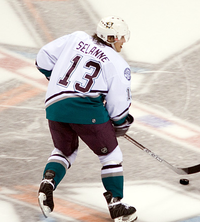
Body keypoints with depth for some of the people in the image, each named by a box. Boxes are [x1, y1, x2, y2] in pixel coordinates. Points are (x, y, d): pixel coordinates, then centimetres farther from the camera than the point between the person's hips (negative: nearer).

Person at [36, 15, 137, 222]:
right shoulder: (118, 63, 5)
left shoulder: (75, 39, 15)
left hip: (54, 104, 5)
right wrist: (121, 125, 20)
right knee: (111, 156, 11)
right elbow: (118, 103, 3)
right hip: (86, 108, -5)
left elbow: (43, 58, 16)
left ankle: (48, 181, 1)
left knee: (65, 150, 27)